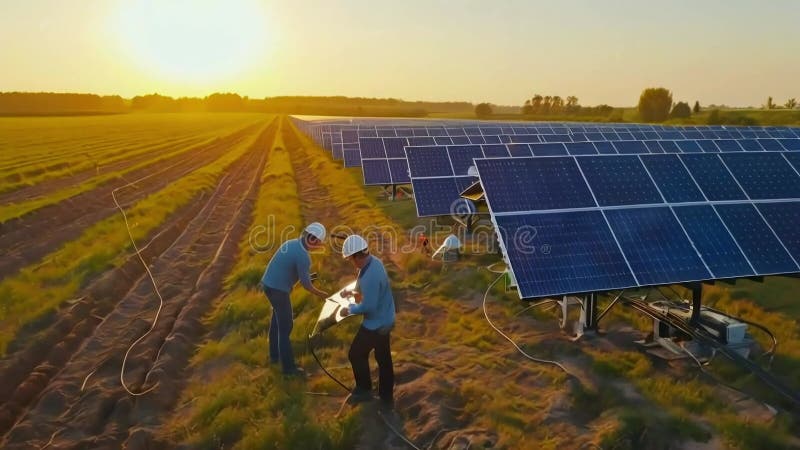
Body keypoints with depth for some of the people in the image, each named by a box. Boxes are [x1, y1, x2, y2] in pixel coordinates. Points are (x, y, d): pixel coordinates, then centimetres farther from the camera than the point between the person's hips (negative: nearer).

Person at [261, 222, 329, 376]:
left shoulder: (291, 243, 5)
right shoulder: (303, 256, -22)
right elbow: (306, 284, -14)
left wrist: (306, 273, 16)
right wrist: (320, 294, 3)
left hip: (268, 284, 9)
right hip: (278, 290, -9)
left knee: (277, 321, 24)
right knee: (285, 326, 2)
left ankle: (275, 355, 40)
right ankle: (288, 366, 12)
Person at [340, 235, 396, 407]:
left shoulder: (369, 276, -33)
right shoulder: (374, 262, -2)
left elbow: (368, 306, -28)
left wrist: (350, 309, -12)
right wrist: (354, 292, 8)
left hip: (375, 323, -9)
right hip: (385, 320, 9)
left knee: (356, 354, 11)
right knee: (383, 357, 20)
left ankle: (364, 390, 28)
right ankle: (387, 396, 34)